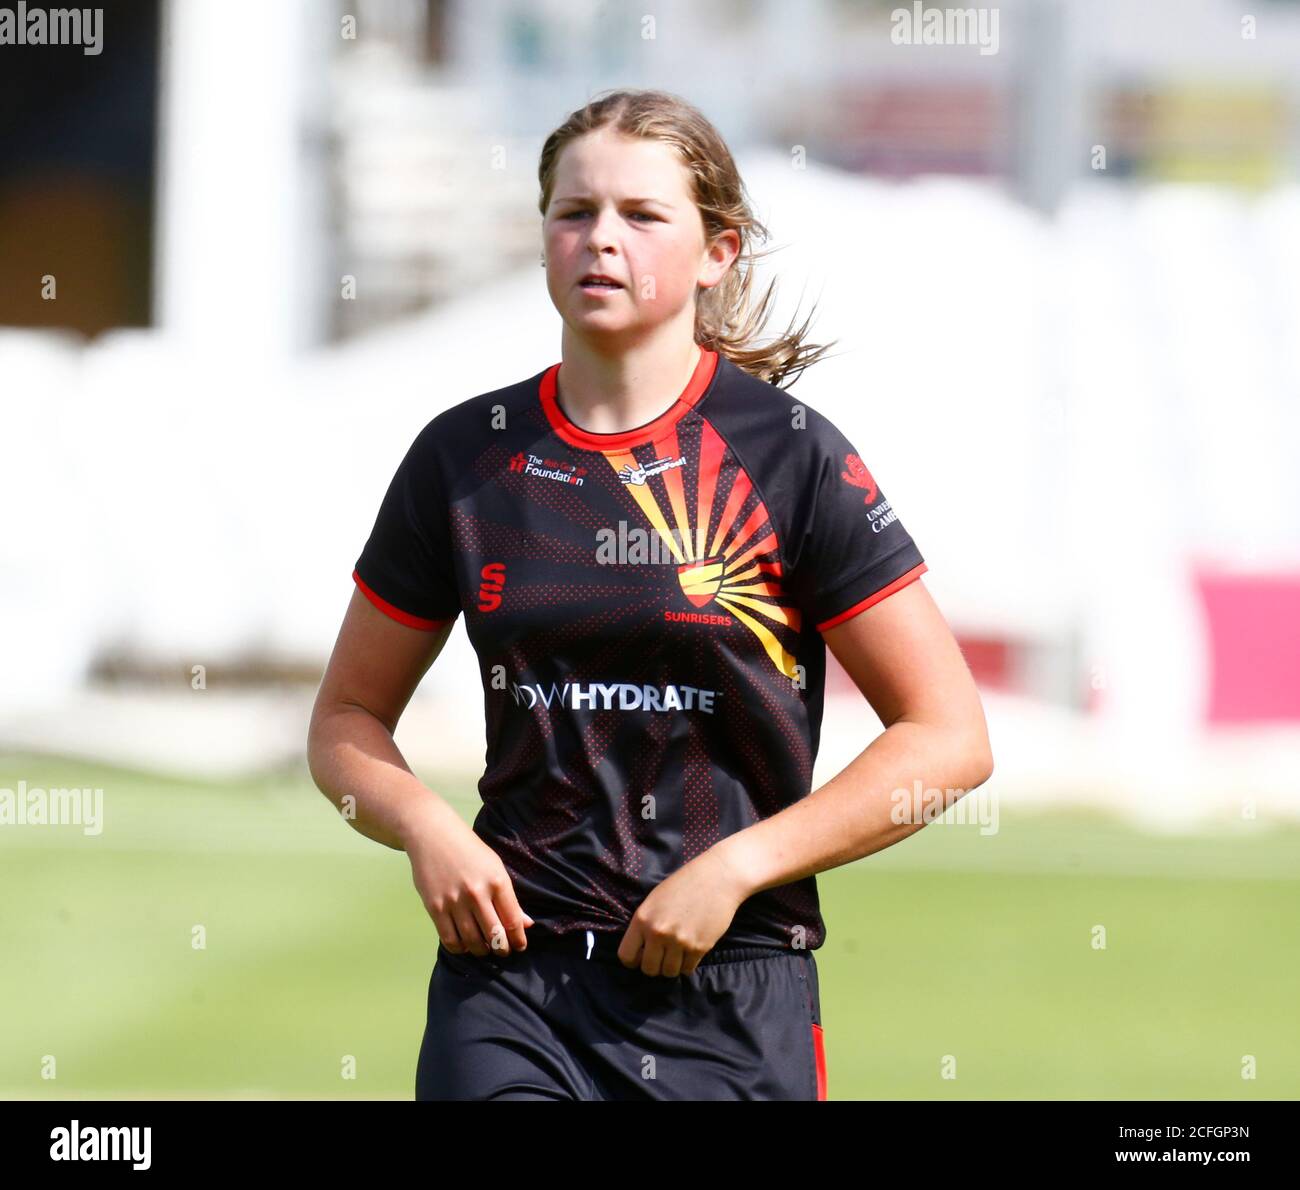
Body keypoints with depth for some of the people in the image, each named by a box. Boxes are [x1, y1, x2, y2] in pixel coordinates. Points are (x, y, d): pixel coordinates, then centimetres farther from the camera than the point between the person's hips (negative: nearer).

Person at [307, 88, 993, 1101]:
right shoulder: (465, 457, 6)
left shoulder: (789, 454, -2)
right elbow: (347, 719, 16)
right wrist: (426, 826, -5)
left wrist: (733, 868, -11)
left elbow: (948, 738, -3)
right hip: (508, 976, 1)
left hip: (731, 989, -1)